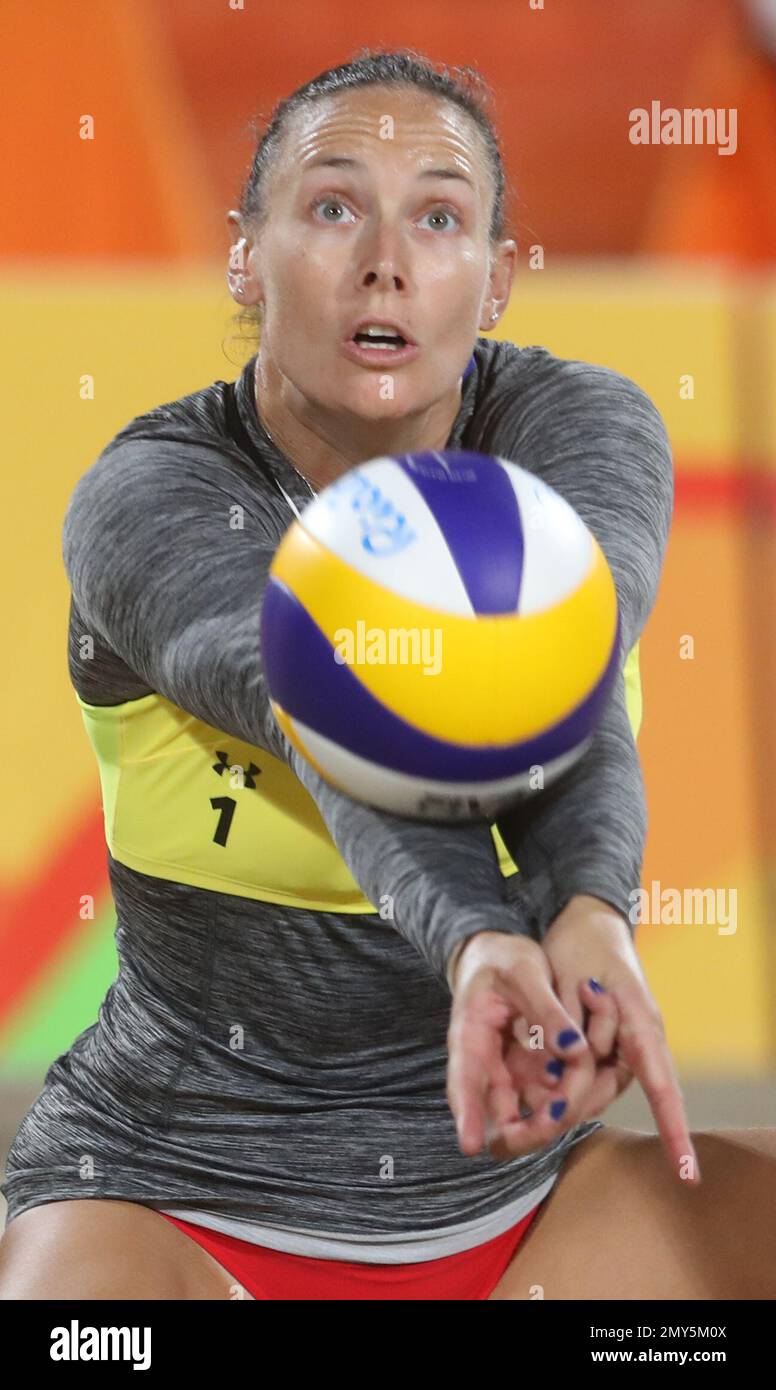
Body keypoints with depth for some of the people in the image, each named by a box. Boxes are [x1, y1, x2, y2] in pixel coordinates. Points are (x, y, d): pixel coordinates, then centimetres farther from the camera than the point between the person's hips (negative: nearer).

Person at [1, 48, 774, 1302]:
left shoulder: (582, 426, -6)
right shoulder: (146, 502, -14)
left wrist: (591, 917, -50)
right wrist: (480, 943, -54)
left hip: (515, 1184, 3)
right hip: (175, 1196, -3)